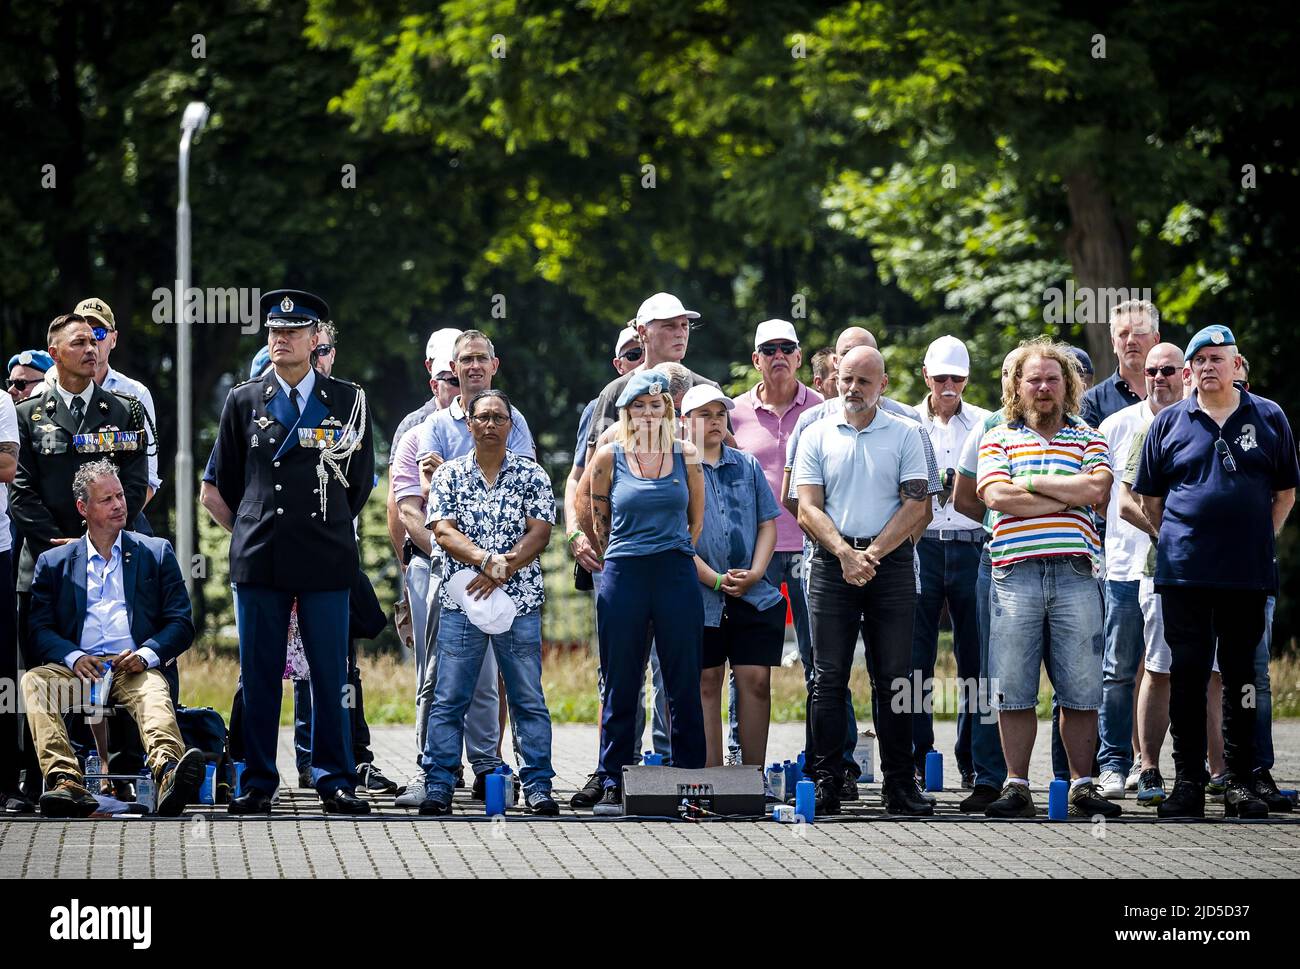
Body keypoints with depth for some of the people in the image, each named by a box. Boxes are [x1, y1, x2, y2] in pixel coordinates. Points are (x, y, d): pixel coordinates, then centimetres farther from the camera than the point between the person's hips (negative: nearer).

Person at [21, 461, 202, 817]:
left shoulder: (156, 553, 18)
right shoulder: (54, 562, 20)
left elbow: (181, 624, 12)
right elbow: (40, 630, 9)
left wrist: (146, 654, -10)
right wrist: (74, 657, -13)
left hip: (134, 669, -1)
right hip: (77, 668, 1)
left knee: (154, 693, -36)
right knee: (34, 681, -31)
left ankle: (169, 775, -66)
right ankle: (66, 782, -49)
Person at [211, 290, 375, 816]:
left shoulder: (348, 400, 6)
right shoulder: (243, 401, 9)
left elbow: (359, 479, 14)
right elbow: (226, 477, 18)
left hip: (325, 560, -1)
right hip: (259, 556, 1)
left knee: (330, 675, 0)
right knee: (258, 675, 2)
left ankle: (334, 781, 6)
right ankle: (257, 783, 7)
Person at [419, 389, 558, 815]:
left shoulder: (531, 474, 6)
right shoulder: (449, 474, 7)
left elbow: (539, 533, -2)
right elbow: (444, 531, -3)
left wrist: (501, 571, -13)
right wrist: (487, 560, -17)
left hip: (520, 603, 0)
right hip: (460, 601, 0)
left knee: (529, 699, 1)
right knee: (449, 698, -1)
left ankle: (538, 785, 6)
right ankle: (438, 785, 3)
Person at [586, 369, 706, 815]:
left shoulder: (686, 456, 5)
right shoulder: (609, 456, 2)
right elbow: (597, 519, 11)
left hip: (677, 576, 1)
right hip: (624, 577, -1)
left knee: (685, 687, 2)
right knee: (620, 689, 3)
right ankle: (612, 785, 8)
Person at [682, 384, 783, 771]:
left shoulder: (748, 466, 14)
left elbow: (768, 523, 12)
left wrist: (754, 573, -5)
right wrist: (715, 580, -12)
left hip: (755, 595, 3)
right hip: (700, 596, -3)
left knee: (756, 681, -1)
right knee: (706, 685, 0)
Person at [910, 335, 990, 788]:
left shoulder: (985, 424, 11)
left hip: (972, 544, 0)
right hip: (920, 545, 0)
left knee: (974, 657, 0)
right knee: (916, 654, -2)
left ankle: (972, 759, 5)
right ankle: (918, 758, 2)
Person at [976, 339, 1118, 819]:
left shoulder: (1089, 439, 14)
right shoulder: (998, 439, 12)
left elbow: (1096, 488, -5)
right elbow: (998, 497, -4)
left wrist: (1031, 482, -2)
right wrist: (1069, 497, -3)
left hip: (1075, 572, 0)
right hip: (1015, 571, 0)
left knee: (1081, 688, 0)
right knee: (1013, 689, -1)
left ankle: (1082, 785, 6)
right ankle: (1017, 786, 4)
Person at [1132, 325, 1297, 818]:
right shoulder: (1168, 422, 6)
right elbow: (1148, 497, 13)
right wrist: (1176, 539, 7)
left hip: (1248, 572, 0)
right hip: (1183, 572, 0)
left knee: (1241, 675, 5)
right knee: (1187, 675, -1)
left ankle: (1240, 782, 9)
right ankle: (1188, 782, 3)